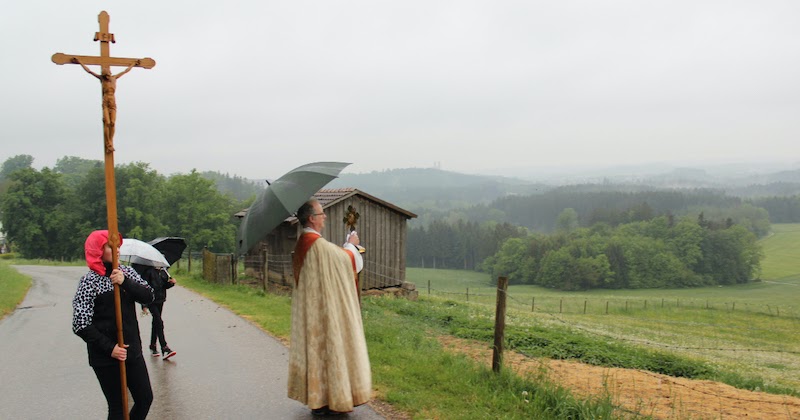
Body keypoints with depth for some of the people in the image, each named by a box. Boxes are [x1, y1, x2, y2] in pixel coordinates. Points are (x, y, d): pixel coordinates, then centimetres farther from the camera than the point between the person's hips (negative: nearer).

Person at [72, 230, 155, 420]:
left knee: (145, 399, 11)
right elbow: (81, 325, -13)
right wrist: (109, 347, -16)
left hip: (133, 350, 5)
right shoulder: (90, 281, -11)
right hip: (105, 358, -5)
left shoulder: (126, 272, 3)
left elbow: (148, 296, -7)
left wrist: (125, 282, -21)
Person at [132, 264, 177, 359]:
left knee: (156, 323, 15)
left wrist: (171, 282, -8)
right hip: (151, 301, -7)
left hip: (160, 300, 7)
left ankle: (153, 347, 26)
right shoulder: (148, 271, -11)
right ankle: (165, 349, -17)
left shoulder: (163, 270, 8)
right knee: (159, 322, -14)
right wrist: (144, 305, -14)